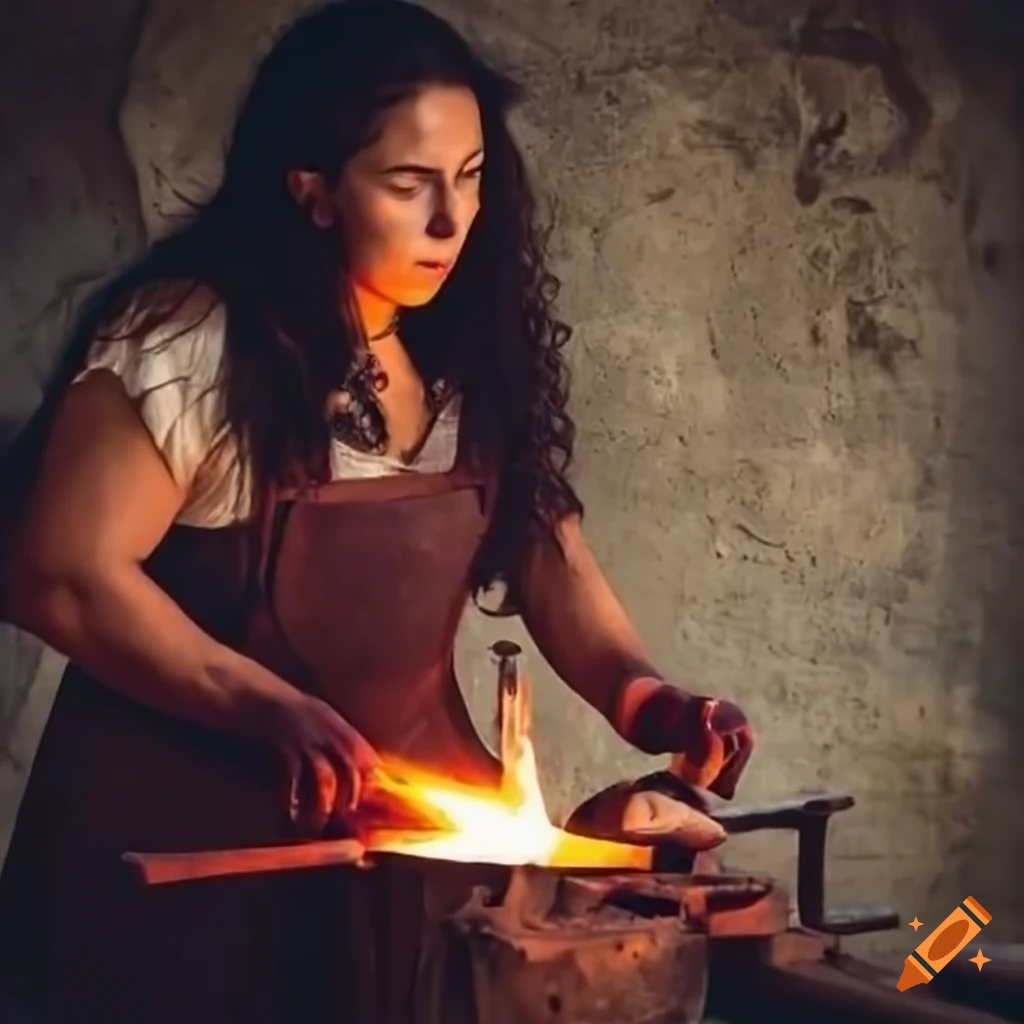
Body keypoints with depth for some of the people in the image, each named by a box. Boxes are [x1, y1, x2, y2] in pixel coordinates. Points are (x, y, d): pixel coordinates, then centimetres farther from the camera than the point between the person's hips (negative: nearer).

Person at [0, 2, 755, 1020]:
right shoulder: (189, 341, -16)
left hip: (400, 819, 5)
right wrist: (268, 710, -26)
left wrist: (640, 694, -16)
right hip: (187, 836, -5)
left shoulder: (474, 357, 2)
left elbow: (550, 558, 2)